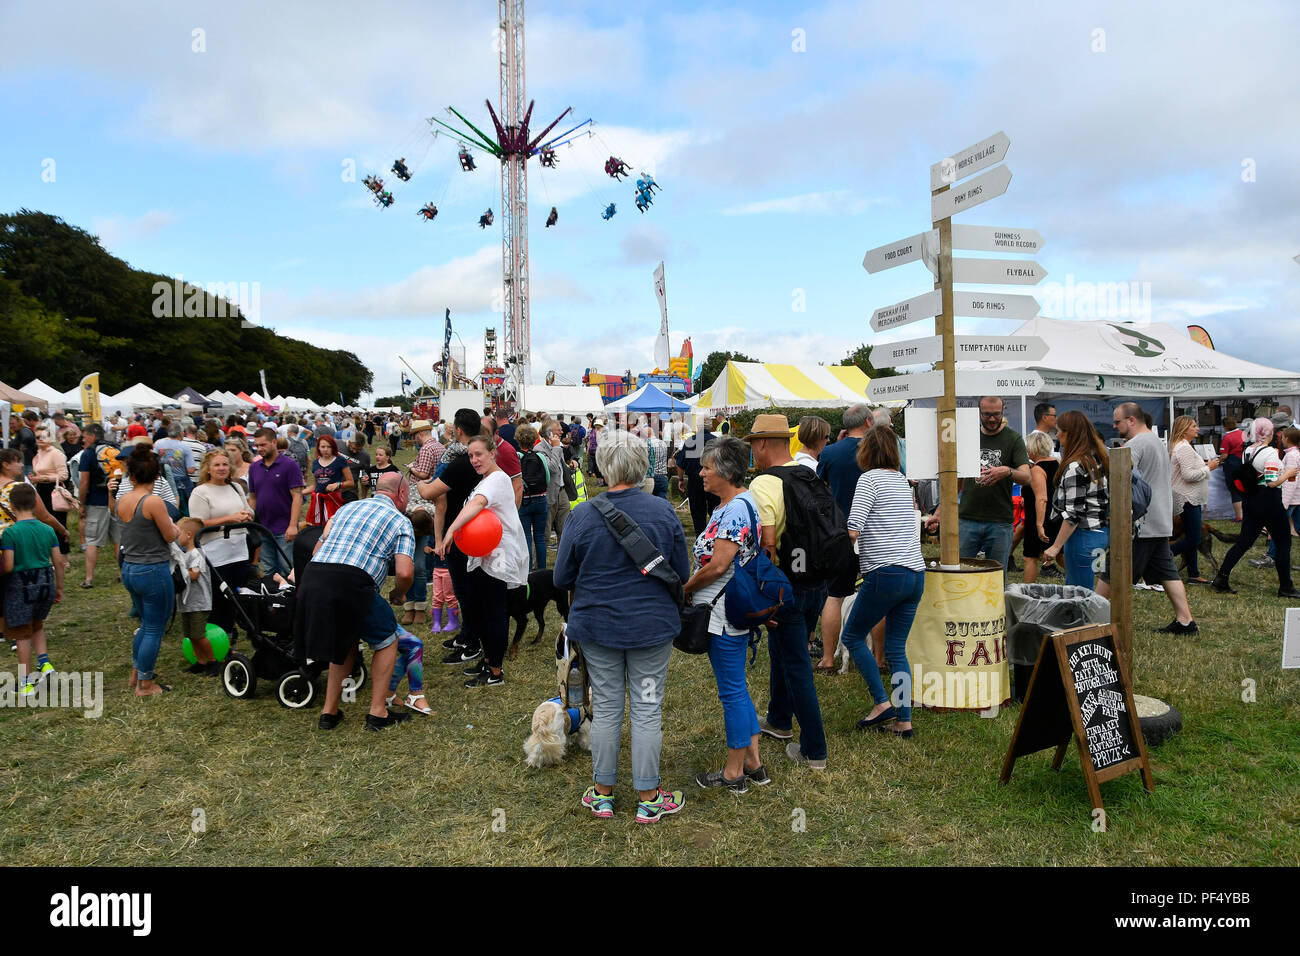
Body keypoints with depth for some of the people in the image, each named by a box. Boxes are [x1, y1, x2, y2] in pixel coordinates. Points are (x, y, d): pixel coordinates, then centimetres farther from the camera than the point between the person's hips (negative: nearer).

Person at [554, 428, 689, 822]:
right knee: (647, 709, 10)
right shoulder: (663, 511, -11)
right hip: (652, 624, 0)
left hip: (597, 624, 0)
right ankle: (648, 798, 21)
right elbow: (682, 572, -1)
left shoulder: (582, 516, -13)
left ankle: (602, 793, 28)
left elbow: (562, 579, -5)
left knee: (605, 708, 13)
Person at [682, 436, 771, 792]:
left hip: (726, 615, -11)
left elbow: (719, 565, -23)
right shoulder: (731, 504, 11)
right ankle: (754, 764, 29)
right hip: (735, 612, 11)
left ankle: (734, 773, 16)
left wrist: (686, 587, -9)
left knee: (732, 691, 2)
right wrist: (692, 586, 9)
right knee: (737, 689, 18)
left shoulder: (735, 509, -20)